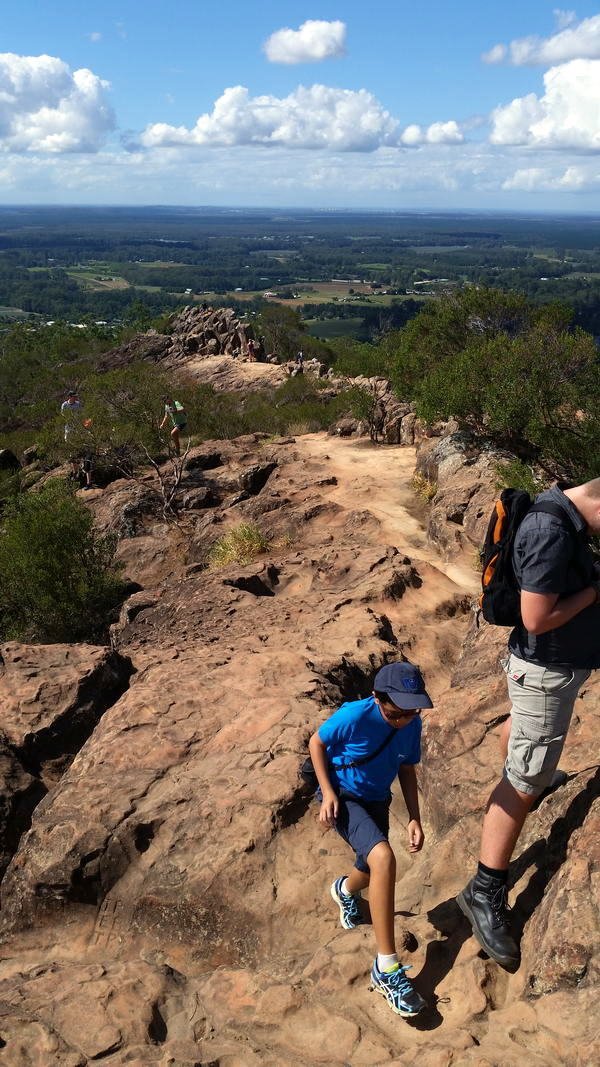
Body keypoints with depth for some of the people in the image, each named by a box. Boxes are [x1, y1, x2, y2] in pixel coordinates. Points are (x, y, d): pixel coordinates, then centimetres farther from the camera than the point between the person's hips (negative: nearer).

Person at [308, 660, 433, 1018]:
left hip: (377, 800, 6)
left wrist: (415, 818, -4)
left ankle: (346, 889, 63)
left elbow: (407, 770, 2)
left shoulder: (413, 724, -14)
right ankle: (387, 968, -20)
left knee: (372, 873, 22)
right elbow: (317, 743, -12)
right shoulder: (354, 716, -28)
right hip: (342, 796, -6)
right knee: (384, 858, -29)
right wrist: (328, 792, -18)